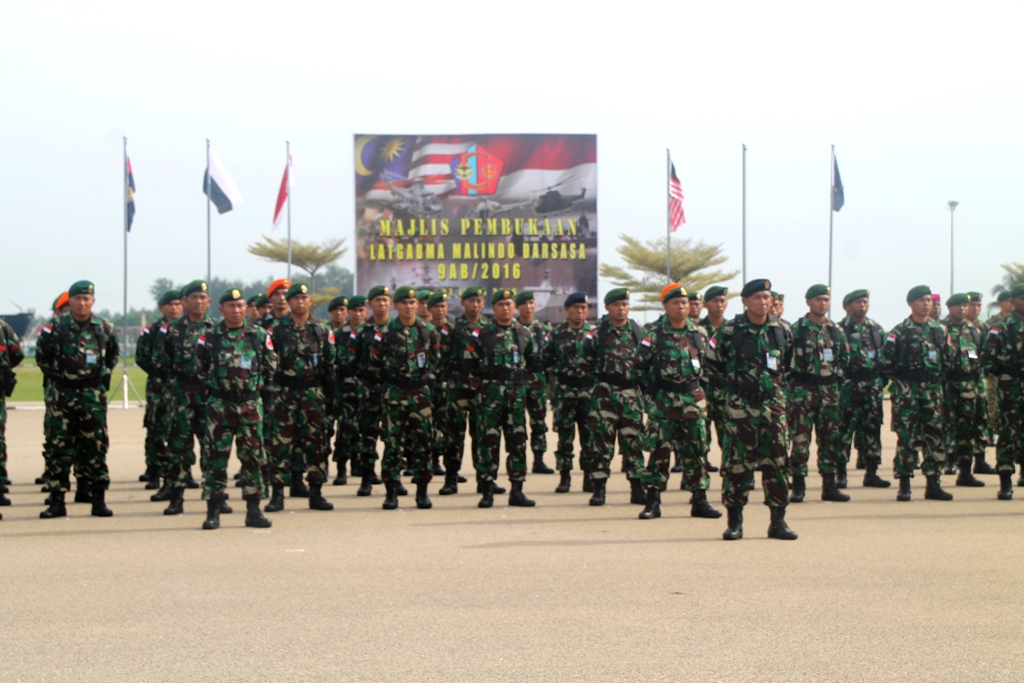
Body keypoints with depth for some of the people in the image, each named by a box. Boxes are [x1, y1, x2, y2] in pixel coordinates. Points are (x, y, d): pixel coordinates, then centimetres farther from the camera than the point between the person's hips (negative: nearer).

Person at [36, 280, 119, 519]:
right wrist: (55, 376, 5)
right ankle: (57, 501, 4)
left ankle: (99, 500, 8)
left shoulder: (105, 328, 4)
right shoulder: (56, 327, -2)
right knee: (60, 447, 0)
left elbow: (113, 354, 21)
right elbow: (41, 356, 9)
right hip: (63, 394, -1)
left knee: (96, 447, 3)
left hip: (93, 395, 1)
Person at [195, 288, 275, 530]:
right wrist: (213, 386, 8)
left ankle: (254, 510, 9)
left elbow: (270, 366, 15)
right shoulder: (209, 337, 1)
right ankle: (213, 511, 3)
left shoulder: (259, 336, 5)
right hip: (220, 405, -1)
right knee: (216, 457, -2)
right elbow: (200, 369, 10)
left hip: (250, 404, 2)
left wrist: (256, 385, 10)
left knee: (252, 457, 3)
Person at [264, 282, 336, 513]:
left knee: (315, 440, 3)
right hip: (284, 392, -2)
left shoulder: (322, 330, 7)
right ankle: (277, 494, -1)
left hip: (313, 392, 2)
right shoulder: (277, 328, 1)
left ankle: (316, 493, 10)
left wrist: (330, 394, 5)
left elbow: (330, 364, 10)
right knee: (280, 441, -4)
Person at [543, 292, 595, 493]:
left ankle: (589, 475, 10)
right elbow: (546, 360, 10)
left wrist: (593, 374, -5)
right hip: (565, 391, 0)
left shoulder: (595, 333, 6)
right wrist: (561, 370, 0)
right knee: (565, 433, 0)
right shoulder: (557, 333, 6)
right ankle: (565, 476, 6)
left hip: (589, 391, 0)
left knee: (589, 435, 3)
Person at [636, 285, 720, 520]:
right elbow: (641, 364, 1)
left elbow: (707, 361, 18)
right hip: (663, 399, -3)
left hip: (693, 397, 3)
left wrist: (699, 384, 15)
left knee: (696, 449, 4)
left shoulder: (700, 332, 6)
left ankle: (700, 500, 10)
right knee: (659, 449, -2)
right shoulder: (655, 333, -5)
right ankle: (653, 501, 4)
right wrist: (652, 387, 3)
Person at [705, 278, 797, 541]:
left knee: (777, 460, 1)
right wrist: (736, 380, 9)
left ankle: (778, 521, 8)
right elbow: (713, 363, 7)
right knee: (736, 462, -1)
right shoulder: (729, 331, -5)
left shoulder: (782, 330, 5)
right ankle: (735, 521, 7)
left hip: (773, 402, 3)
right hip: (740, 404, -2)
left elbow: (789, 363, 22)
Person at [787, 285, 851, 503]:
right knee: (800, 438, -5)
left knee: (831, 438, 5)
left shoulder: (836, 331, 12)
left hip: (829, 389, 5)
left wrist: (836, 374, 6)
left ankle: (830, 486, 11)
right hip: (803, 389, -5)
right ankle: (798, 486, 0)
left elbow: (845, 358, 19)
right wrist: (793, 376, -8)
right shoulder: (797, 329, -3)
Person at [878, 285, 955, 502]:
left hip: (932, 389, 4)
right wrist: (901, 376, 1)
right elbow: (885, 360, -4)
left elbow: (948, 360, 16)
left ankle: (934, 484, 8)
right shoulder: (899, 331, -2)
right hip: (906, 392, -4)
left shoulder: (939, 331, 11)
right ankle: (904, 485, 0)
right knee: (906, 437, -5)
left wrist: (938, 377, 6)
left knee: (933, 436, 3)